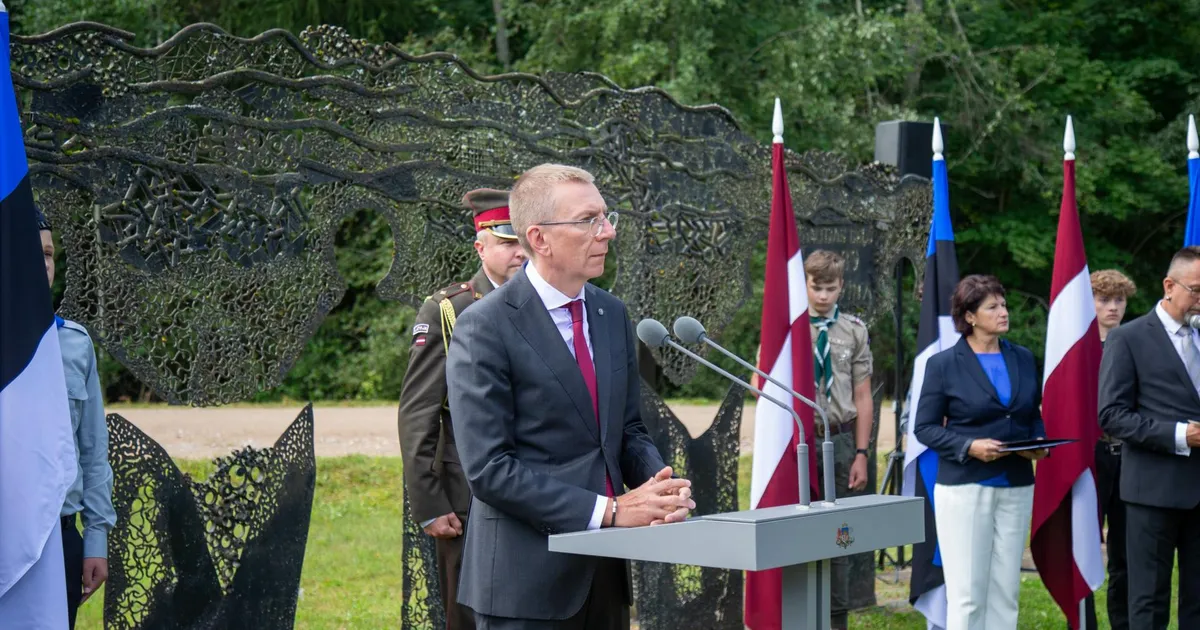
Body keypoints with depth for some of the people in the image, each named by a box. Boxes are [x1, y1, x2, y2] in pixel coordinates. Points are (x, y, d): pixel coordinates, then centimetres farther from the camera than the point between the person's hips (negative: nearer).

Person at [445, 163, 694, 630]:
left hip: (605, 570, 6)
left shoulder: (612, 314, 10)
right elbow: (488, 469, -16)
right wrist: (608, 511, -19)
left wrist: (659, 485, -6)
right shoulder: (484, 329, -12)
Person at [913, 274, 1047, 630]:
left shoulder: (1023, 359, 11)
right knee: (967, 593, -5)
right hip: (965, 487, -4)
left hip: (1016, 487, 5)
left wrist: (1038, 444, -3)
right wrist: (969, 446, -17)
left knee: (1006, 590, 6)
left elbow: (1034, 416, 19)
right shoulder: (944, 364, -3)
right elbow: (925, 427, -3)